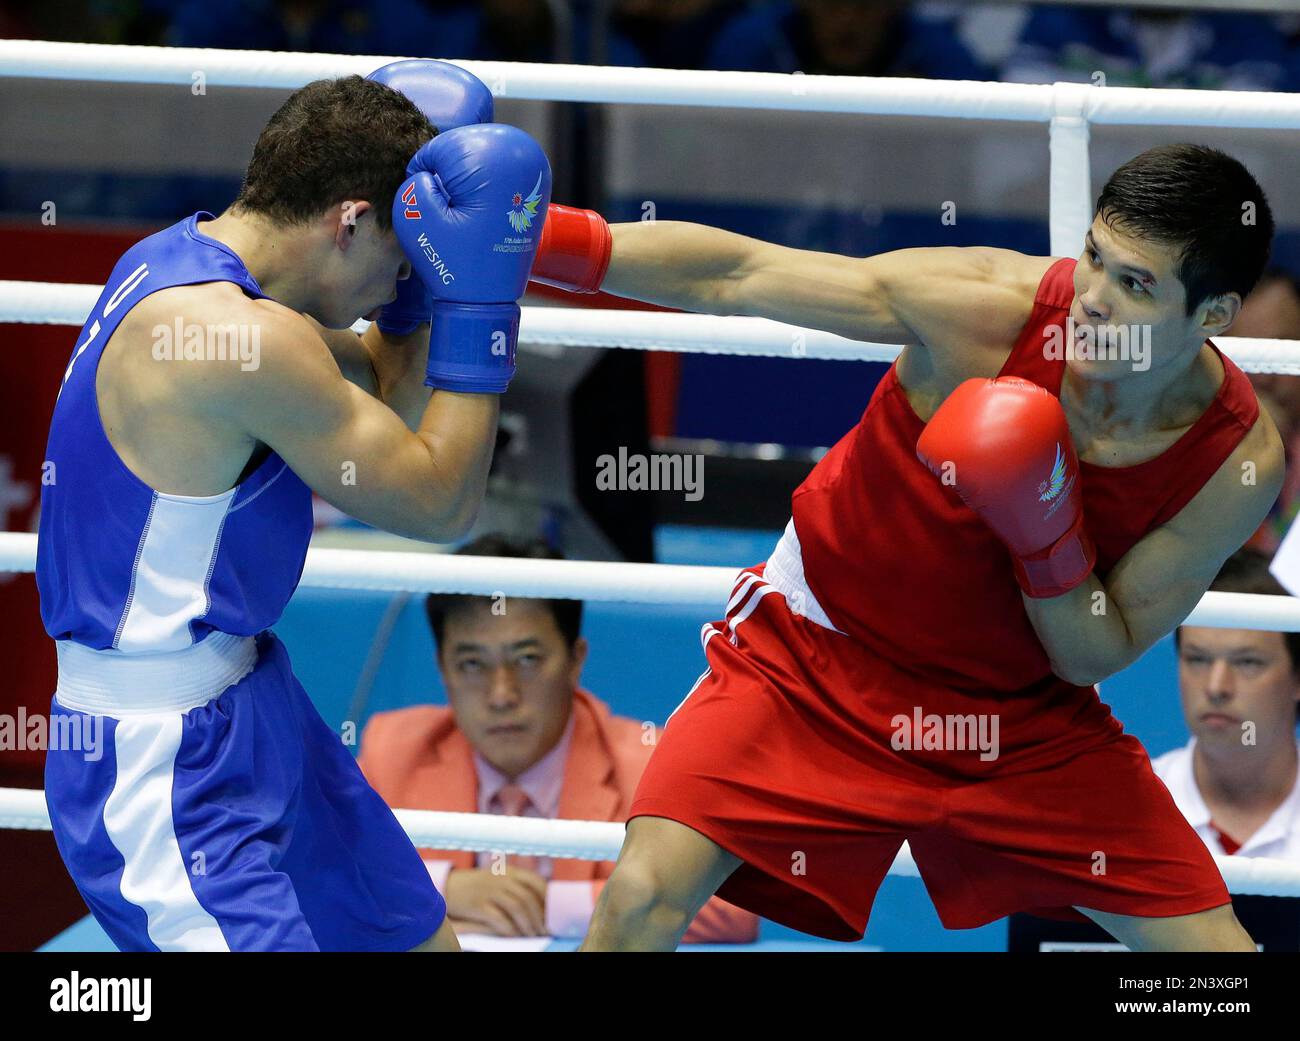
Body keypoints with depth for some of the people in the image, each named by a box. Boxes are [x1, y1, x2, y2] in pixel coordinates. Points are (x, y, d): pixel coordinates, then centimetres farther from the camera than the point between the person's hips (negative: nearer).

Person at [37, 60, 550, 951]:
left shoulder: (189, 259, 6)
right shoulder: (244, 339, -25)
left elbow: (392, 414, 19)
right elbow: (442, 503, -15)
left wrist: (418, 279, 8)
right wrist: (478, 294, -13)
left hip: (250, 702, 11)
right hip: (164, 765, -11)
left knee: (418, 940, 18)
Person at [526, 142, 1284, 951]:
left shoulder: (1240, 465, -17)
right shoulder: (990, 307, -24)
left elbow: (1096, 657, -8)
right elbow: (733, 278, -18)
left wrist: (1047, 536, -28)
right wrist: (553, 241, -25)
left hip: (1018, 712, 2)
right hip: (818, 650, -2)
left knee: (1208, 947, -3)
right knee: (644, 897, -21)